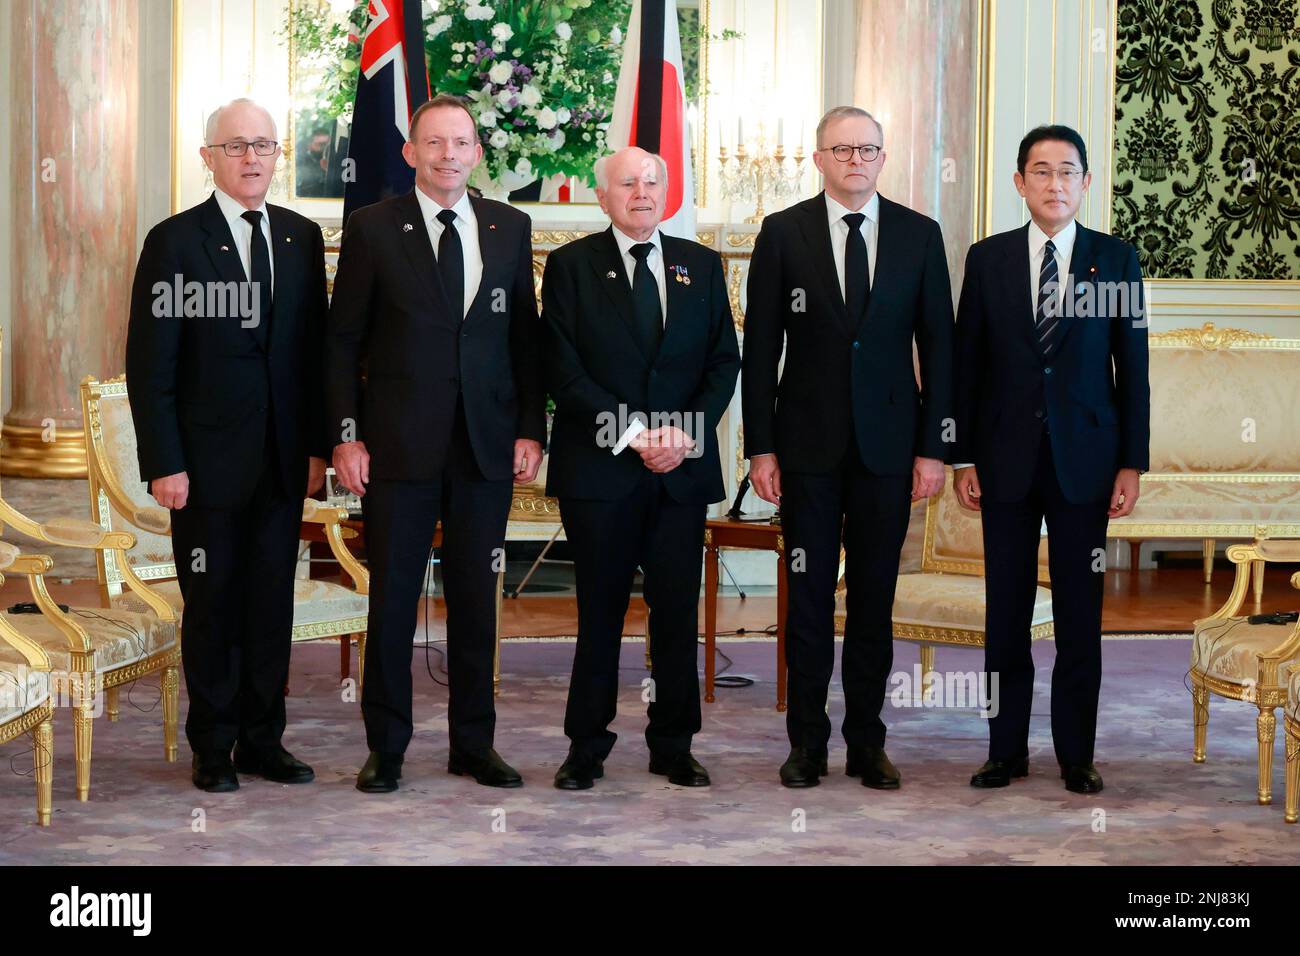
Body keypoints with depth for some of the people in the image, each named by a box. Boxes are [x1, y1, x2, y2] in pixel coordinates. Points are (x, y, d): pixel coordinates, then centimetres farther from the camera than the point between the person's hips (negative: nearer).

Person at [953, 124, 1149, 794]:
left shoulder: (1116, 259, 4)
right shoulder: (987, 259, 5)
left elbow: (1133, 366, 3)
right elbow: (967, 362, 6)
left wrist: (1131, 463, -1)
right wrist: (962, 457, 2)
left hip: (1084, 457, -1)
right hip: (1007, 460, 1)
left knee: (1080, 615, 3)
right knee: (1005, 613, 6)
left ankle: (1076, 755, 13)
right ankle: (1006, 750, 15)